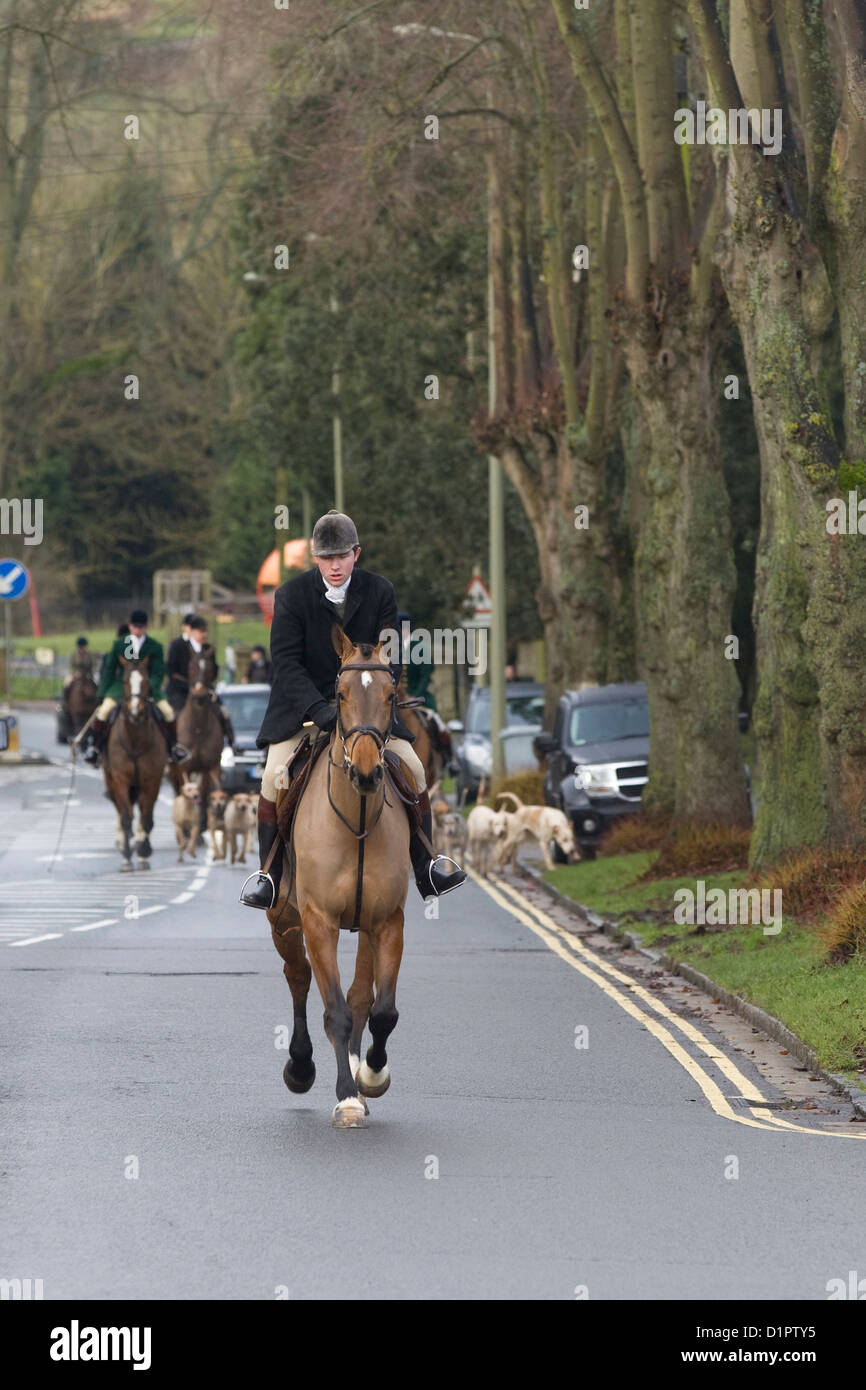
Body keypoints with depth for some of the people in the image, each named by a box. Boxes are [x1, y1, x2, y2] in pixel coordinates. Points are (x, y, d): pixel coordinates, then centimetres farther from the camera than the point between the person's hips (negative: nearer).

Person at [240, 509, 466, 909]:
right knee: (275, 775, -20)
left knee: (413, 768, -7)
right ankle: (269, 876, -8)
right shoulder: (292, 595, -9)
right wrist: (318, 708, -29)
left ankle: (425, 870, 5)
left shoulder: (380, 592, -3)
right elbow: (286, 661, -15)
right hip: (302, 704, -2)